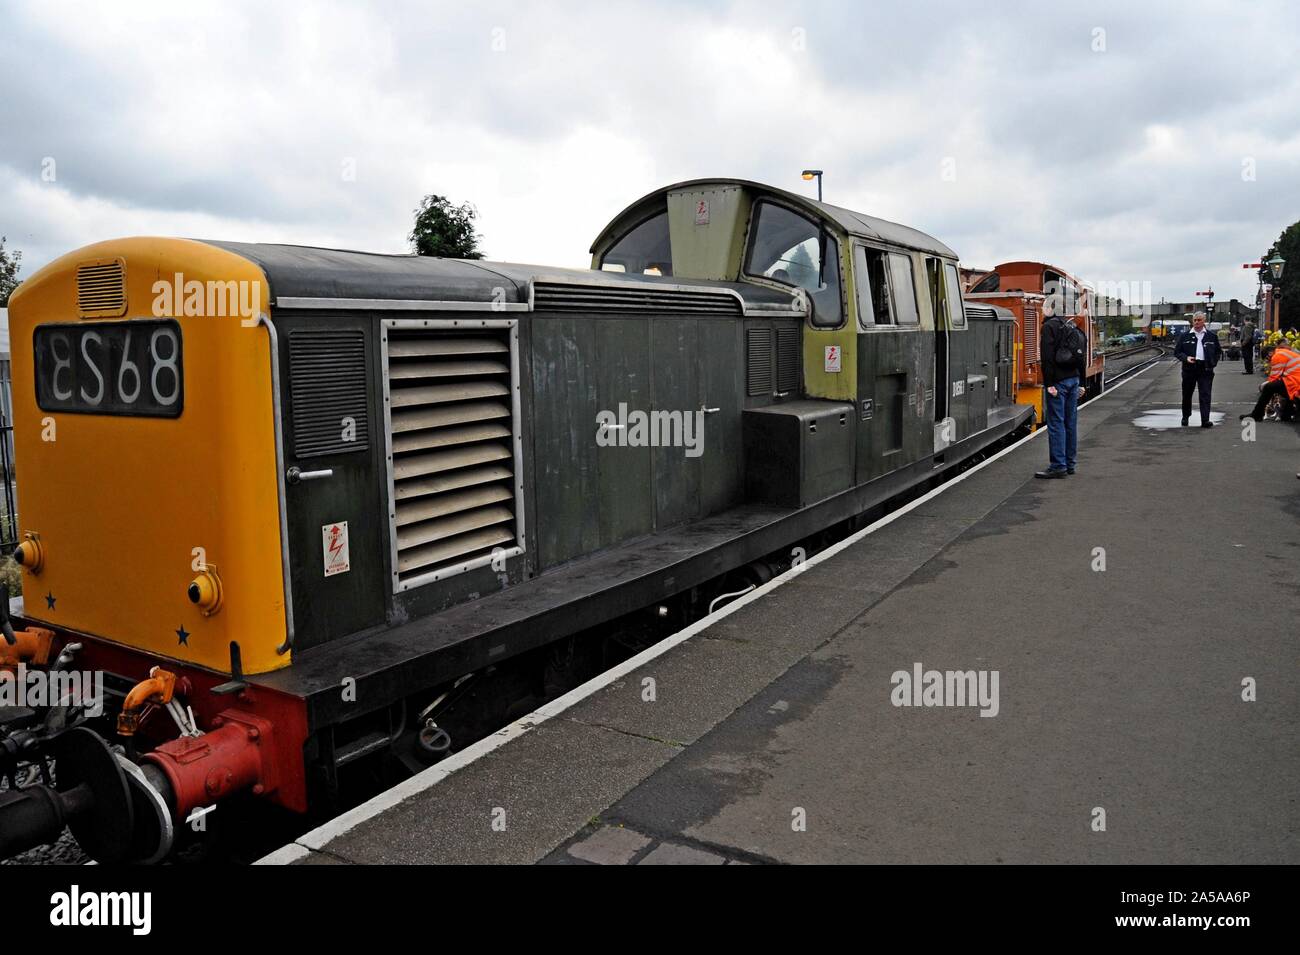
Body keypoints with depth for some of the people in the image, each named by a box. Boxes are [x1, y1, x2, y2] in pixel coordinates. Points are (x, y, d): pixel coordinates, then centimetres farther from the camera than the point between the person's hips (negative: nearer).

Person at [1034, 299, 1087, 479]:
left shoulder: (1049, 327, -9)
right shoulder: (1074, 327, 17)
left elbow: (1047, 358, -17)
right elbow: (1083, 357, 19)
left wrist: (1049, 384, -18)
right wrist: (1081, 383, 21)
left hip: (1058, 381, -8)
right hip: (1074, 379, 8)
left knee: (1056, 423, -7)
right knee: (1070, 422, 11)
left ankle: (1058, 466, -7)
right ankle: (1069, 464, 17)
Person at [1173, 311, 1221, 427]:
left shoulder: (1212, 336, 8)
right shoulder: (1185, 336, 6)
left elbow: (1218, 351, 16)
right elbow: (1177, 352, 7)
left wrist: (1213, 363, 3)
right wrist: (1186, 358, -11)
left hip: (1205, 369, -1)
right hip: (1189, 369, 1)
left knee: (1205, 395, -7)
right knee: (1187, 395, 10)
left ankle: (1205, 420, -10)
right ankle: (1185, 417, 27)